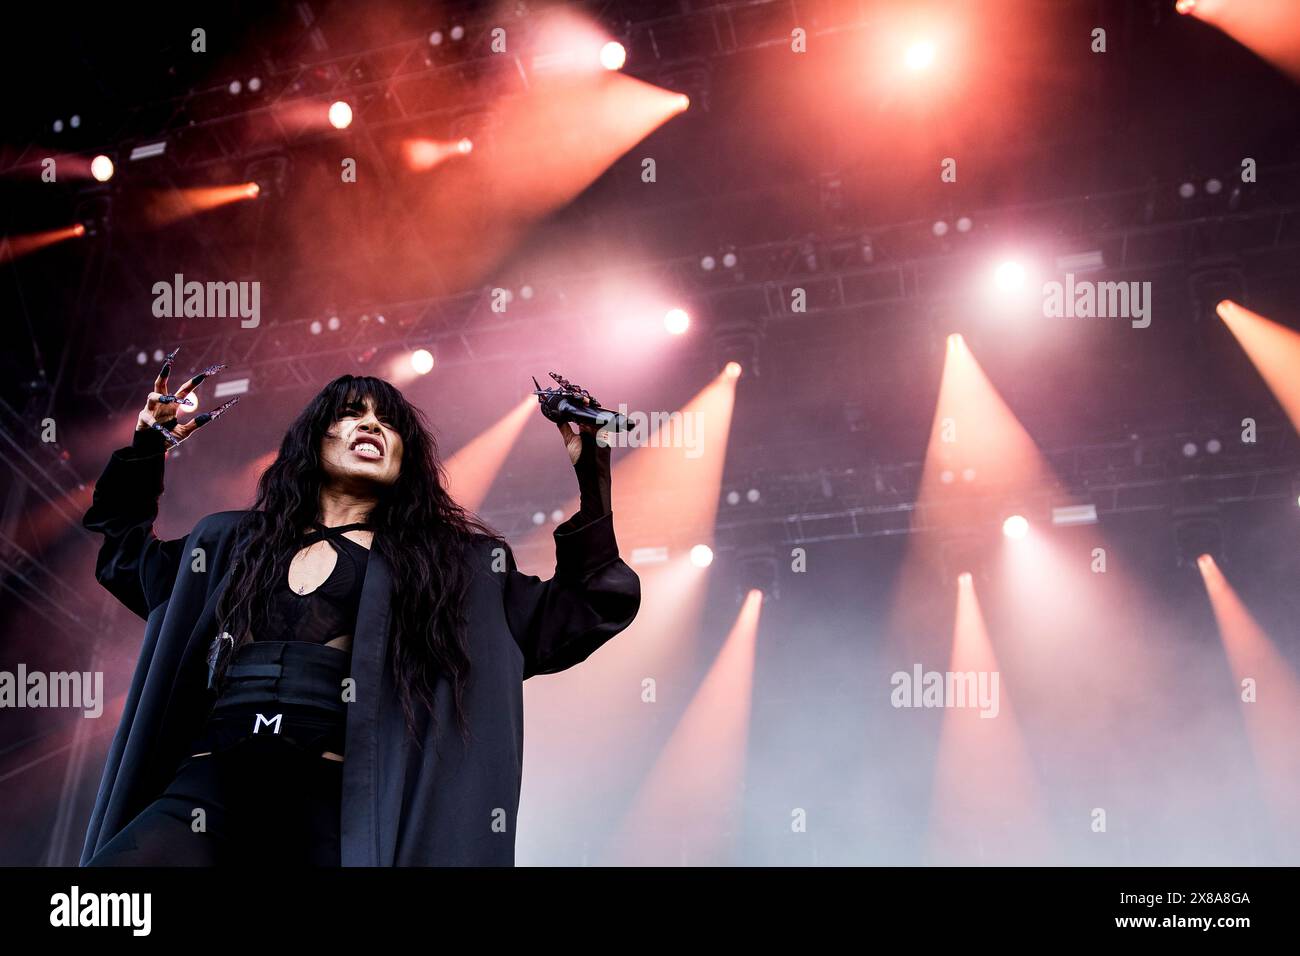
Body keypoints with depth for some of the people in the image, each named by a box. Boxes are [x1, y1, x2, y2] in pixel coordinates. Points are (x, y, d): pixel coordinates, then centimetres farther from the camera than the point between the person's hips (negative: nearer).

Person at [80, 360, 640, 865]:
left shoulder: (450, 562, 18)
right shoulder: (233, 542, 25)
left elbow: (579, 614, 18)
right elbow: (125, 553, 40)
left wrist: (590, 481, 13)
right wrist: (147, 447, 29)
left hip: (338, 804, -1)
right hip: (208, 787, 1)